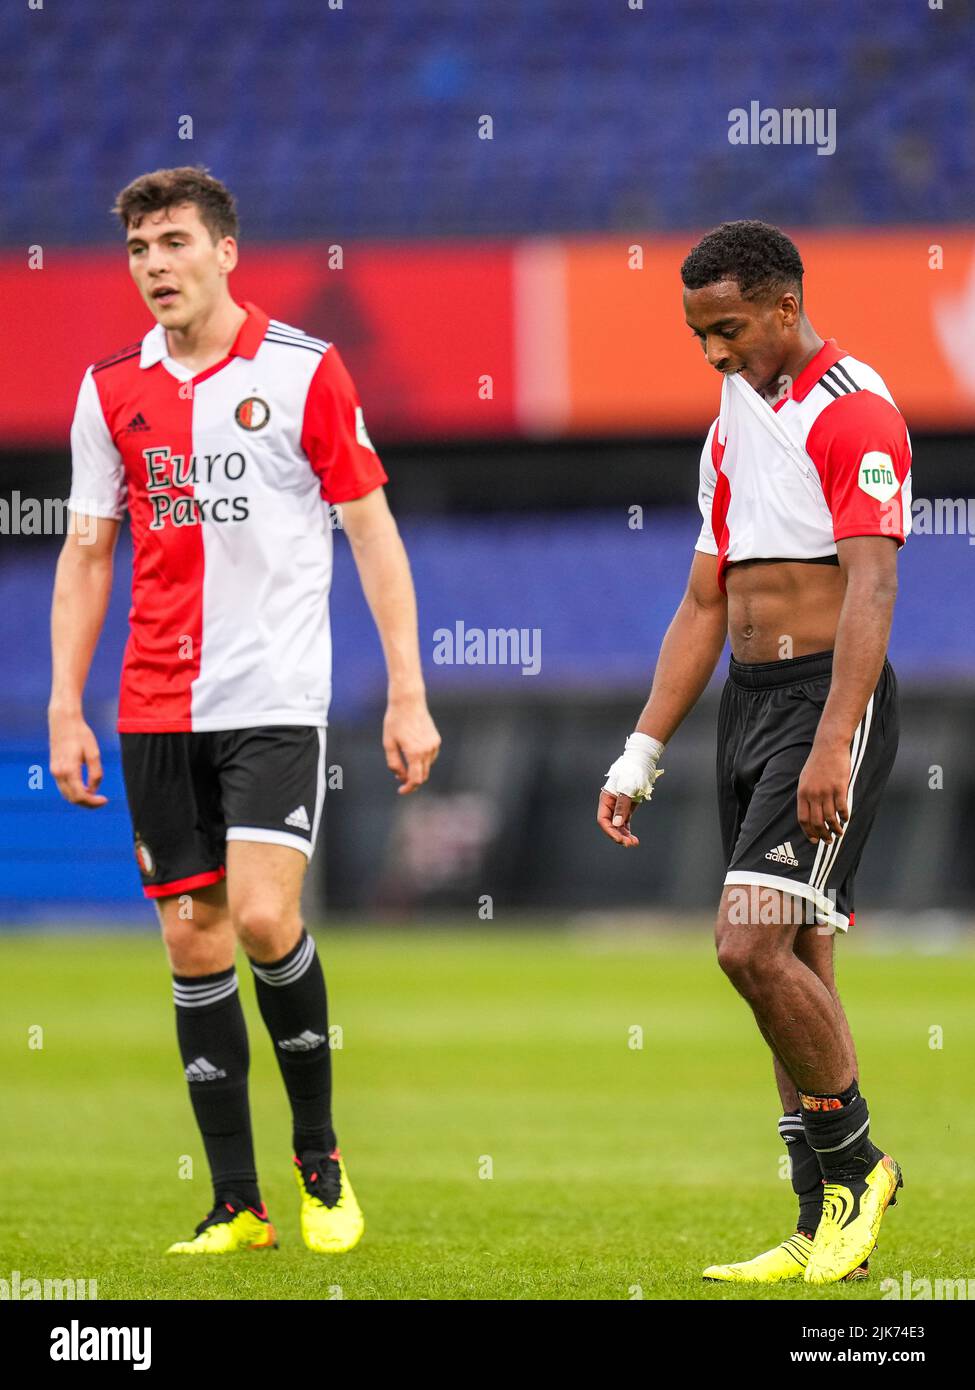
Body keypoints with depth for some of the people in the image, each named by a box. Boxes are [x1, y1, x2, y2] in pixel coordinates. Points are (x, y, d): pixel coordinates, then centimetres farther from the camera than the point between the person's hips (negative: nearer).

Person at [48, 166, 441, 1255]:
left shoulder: (303, 371, -3)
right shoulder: (112, 390, 7)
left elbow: (372, 532, -1)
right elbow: (87, 552, 12)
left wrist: (407, 695, -6)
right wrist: (65, 706, 5)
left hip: (274, 697, -4)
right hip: (156, 707, 4)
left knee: (264, 918, -17)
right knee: (193, 940, 3)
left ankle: (320, 1154, 5)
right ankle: (237, 1206, 9)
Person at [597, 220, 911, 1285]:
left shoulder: (855, 413, -10)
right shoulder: (733, 425, 16)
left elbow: (870, 588, -18)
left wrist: (832, 747, -26)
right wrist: (641, 754, 16)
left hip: (829, 701, -8)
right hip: (747, 703, 8)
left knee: (753, 943, -18)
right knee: (793, 969, 6)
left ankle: (855, 1161, -1)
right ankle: (826, 1229, 9)